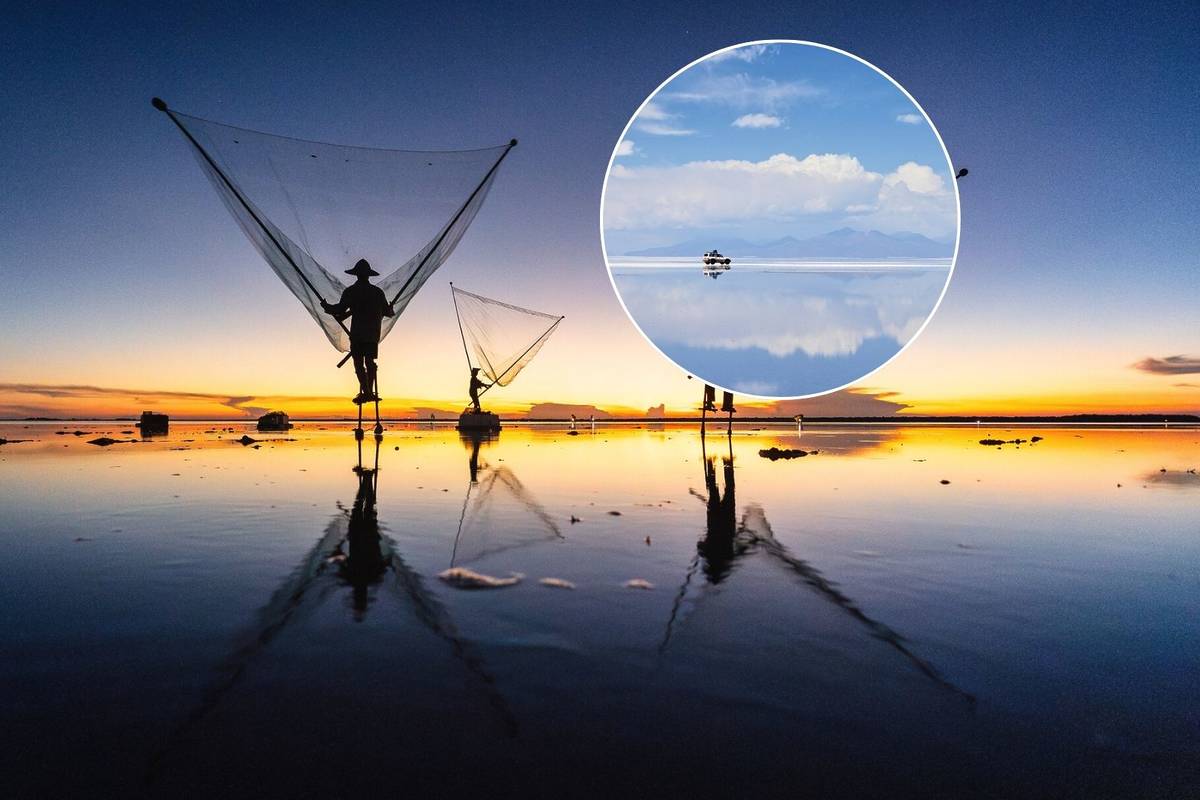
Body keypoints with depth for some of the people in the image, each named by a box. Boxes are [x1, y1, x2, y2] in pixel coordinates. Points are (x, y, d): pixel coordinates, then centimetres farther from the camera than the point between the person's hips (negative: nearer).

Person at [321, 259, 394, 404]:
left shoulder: (351, 291, -1)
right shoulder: (378, 292, 9)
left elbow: (340, 309, -8)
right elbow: (387, 312, 12)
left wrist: (326, 306, 11)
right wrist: (391, 310, 36)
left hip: (357, 333, -4)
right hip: (373, 333, 4)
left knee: (359, 363, -4)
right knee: (370, 362, 11)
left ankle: (366, 392, -16)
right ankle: (370, 392, 9)